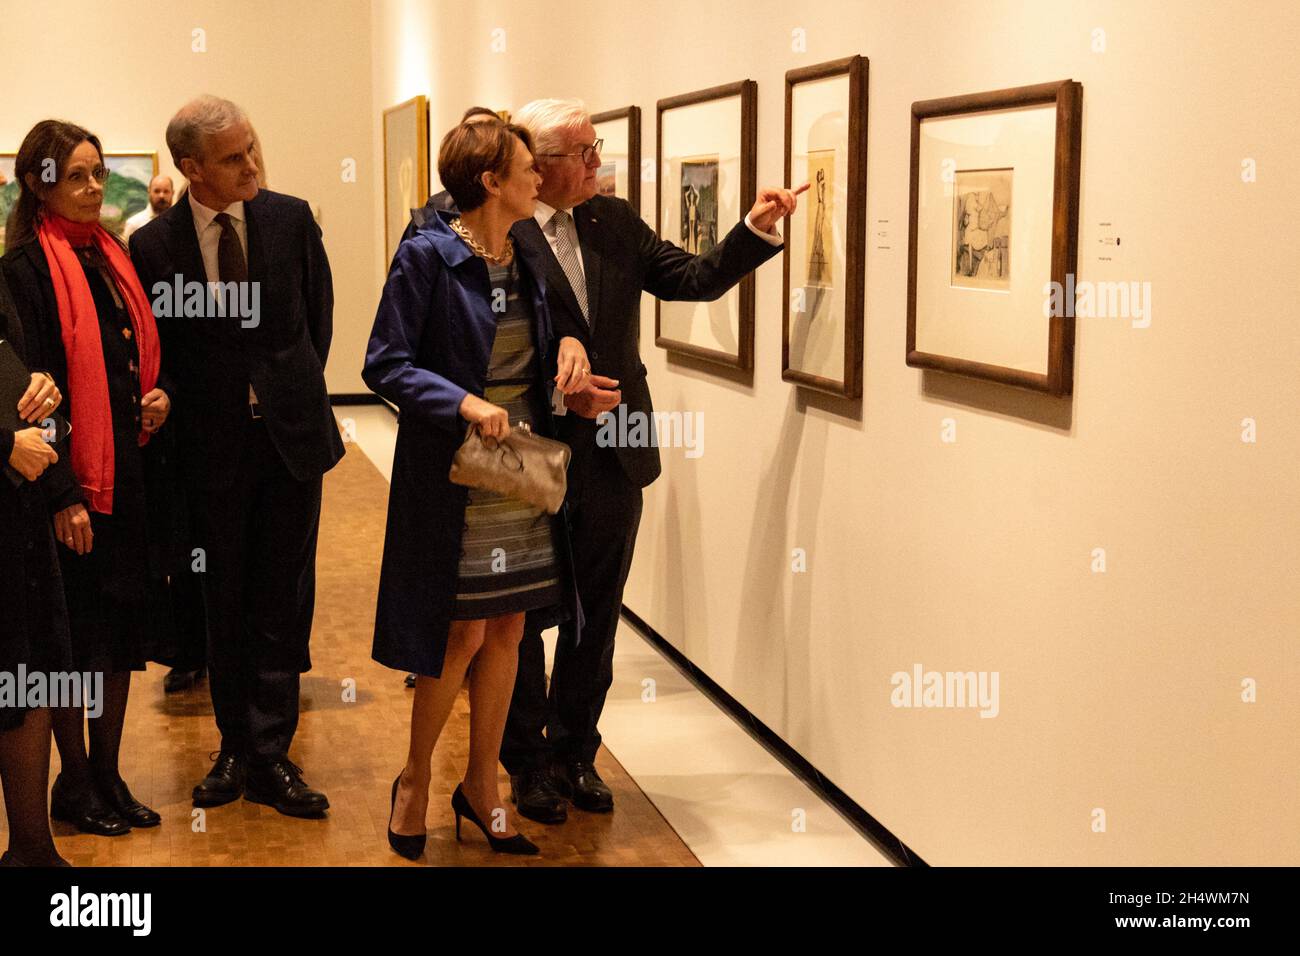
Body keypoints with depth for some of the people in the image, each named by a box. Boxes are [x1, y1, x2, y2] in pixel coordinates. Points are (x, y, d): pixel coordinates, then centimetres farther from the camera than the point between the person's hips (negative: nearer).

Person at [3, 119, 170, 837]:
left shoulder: (111, 257, 11)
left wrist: (161, 394, 0)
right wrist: (61, 495, -18)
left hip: (126, 473, 7)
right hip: (72, 480, -7)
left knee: (119, 629, 12)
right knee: (73, 638, 4)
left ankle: (108, 775, 24)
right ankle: (74, 784, 18)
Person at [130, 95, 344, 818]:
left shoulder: (291, 219, -1)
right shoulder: (154, 246, -7)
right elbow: (154, 351, 2)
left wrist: (294, 396, 9)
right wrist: (189, 414, -1)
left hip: (291, 434, 1)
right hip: (214, 447, -1)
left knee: (282, 603, 4)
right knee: (226, 607, 9)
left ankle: (269, 756, 10)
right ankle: (236, 750, 21)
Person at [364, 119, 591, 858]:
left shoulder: (525, 256, 8)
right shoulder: (427, 256, -13)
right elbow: (385, 363, -14)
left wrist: (567, 342, -1)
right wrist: (464, 403, -25)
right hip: (453, 472, -7)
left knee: (508, 632, 11)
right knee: (461, 636, -2)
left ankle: (482, 785, 25)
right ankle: (416, 781, 20)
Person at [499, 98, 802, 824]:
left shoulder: (615, 222, 6)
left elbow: (694, 279, 5)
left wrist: (756, 232, -8)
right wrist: (560, 395, -21)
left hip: (613, 457, 5)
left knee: (597, 615, 14)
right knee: (524, 618, 10)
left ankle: (575, 753, 29)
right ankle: (529, 763, 26)